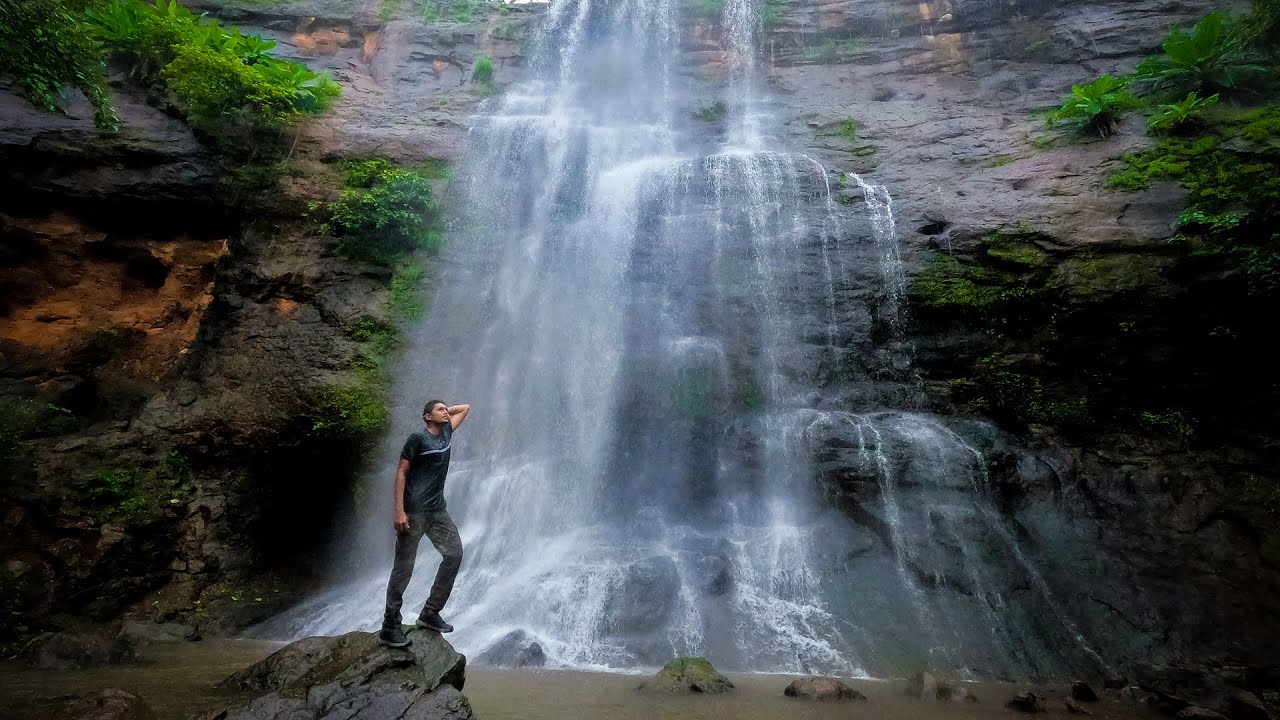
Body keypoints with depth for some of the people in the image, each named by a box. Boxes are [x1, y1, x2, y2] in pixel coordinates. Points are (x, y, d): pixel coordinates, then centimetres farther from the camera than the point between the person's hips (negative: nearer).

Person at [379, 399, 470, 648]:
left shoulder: (446, 432, 11)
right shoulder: (418, 439, -7)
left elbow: (465, 408, 26)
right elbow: (401, 472, -11)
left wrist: (446, 412, 15)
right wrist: (399, 510, -17)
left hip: (437, 510, 7)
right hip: (413, 512, -7)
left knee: (454, 553, 3)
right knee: (404, 567, -3)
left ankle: (430, 614, 12)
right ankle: (390, 628, 5)